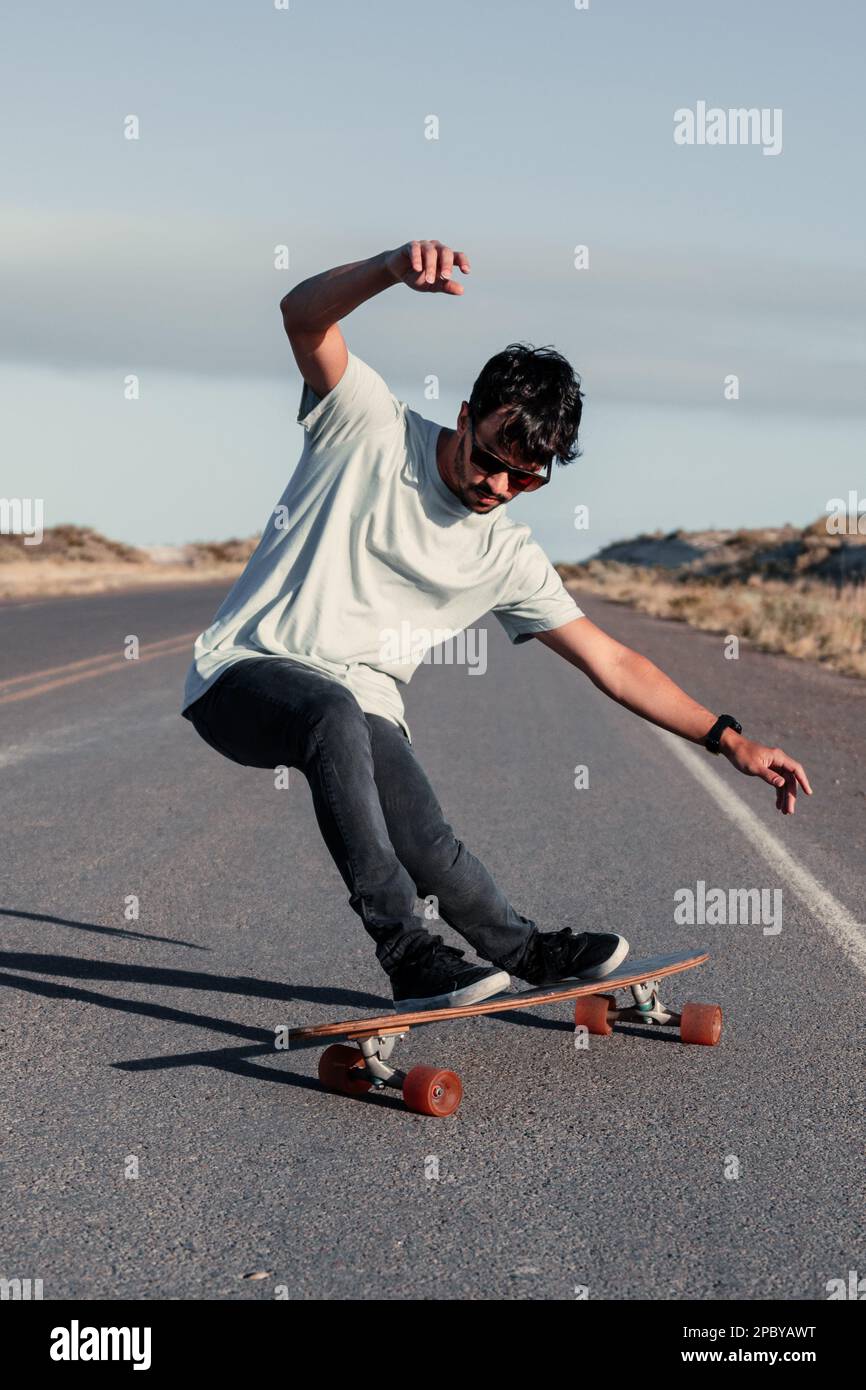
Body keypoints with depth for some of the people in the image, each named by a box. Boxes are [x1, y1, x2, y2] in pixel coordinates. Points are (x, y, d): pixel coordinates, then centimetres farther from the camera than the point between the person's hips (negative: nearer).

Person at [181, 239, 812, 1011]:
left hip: (359, 707, 4)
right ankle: (409, 958, -31)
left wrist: (732, 742, -1)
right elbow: (303, 316, -23)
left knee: (427, 846, -20)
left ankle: (519, 950, 12)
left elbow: (615, 665, 6)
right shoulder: (370, 425, -8)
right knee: (335, 715, -38)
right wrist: (394, 268, -44)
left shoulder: (508, 559, 2)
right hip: (244, 677, -4)